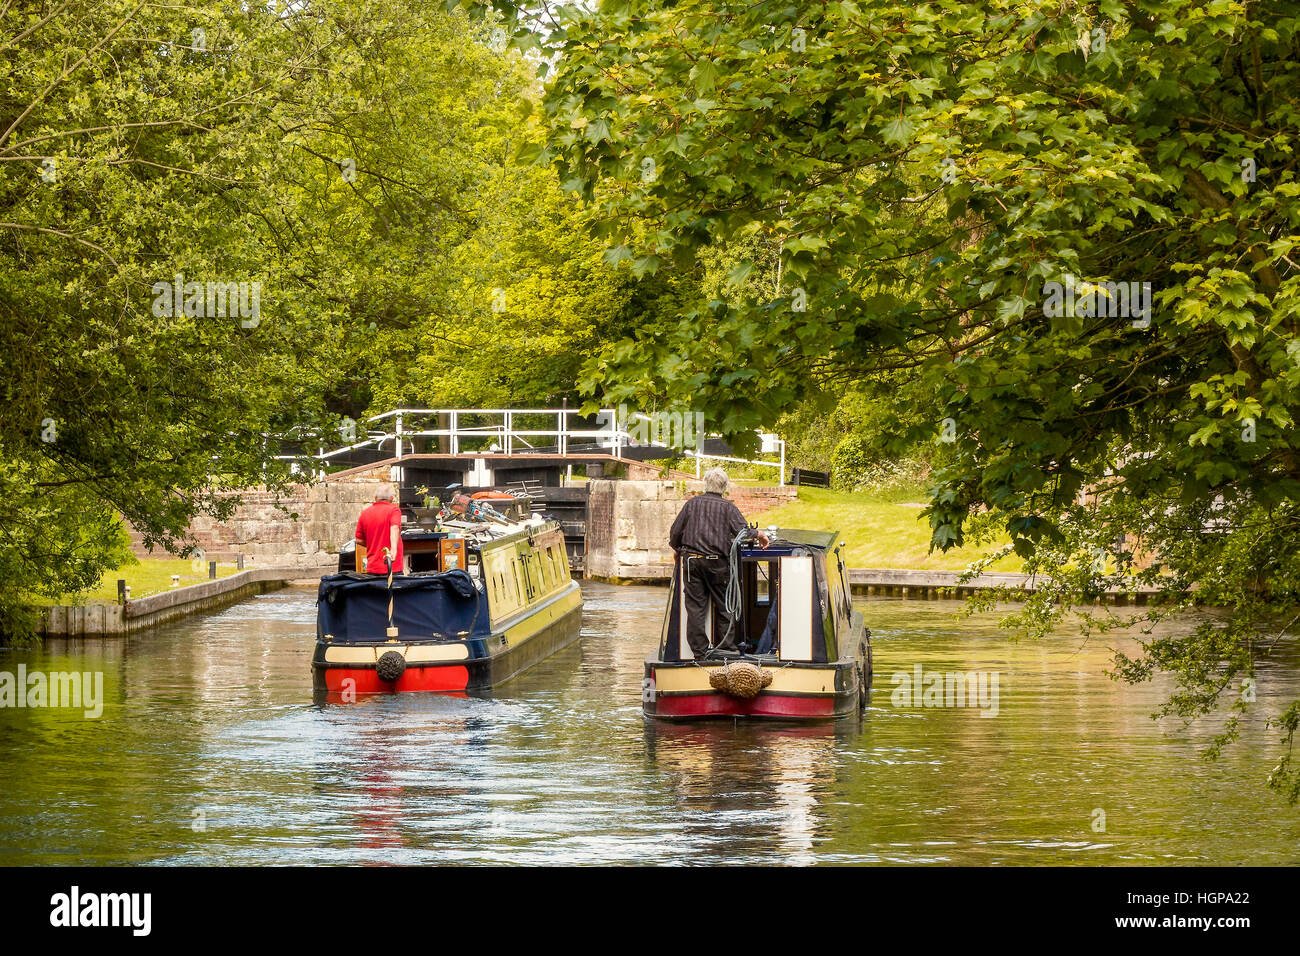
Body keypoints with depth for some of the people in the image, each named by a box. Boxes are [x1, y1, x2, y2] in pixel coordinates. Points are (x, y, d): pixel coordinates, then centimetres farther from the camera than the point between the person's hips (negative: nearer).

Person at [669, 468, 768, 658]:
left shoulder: (692, 503, 8)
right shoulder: (728, 507, 0)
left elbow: (675, 533, 8)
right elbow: (743, 531, -10)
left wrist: (678, 550, 27)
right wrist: (760, 535, 10)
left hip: (692, 561, 2)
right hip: (717, 563, -2)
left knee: (695, 607, 3)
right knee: (725, 606, 9)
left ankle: (700, 652, 2)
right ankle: (727, 648, 10)